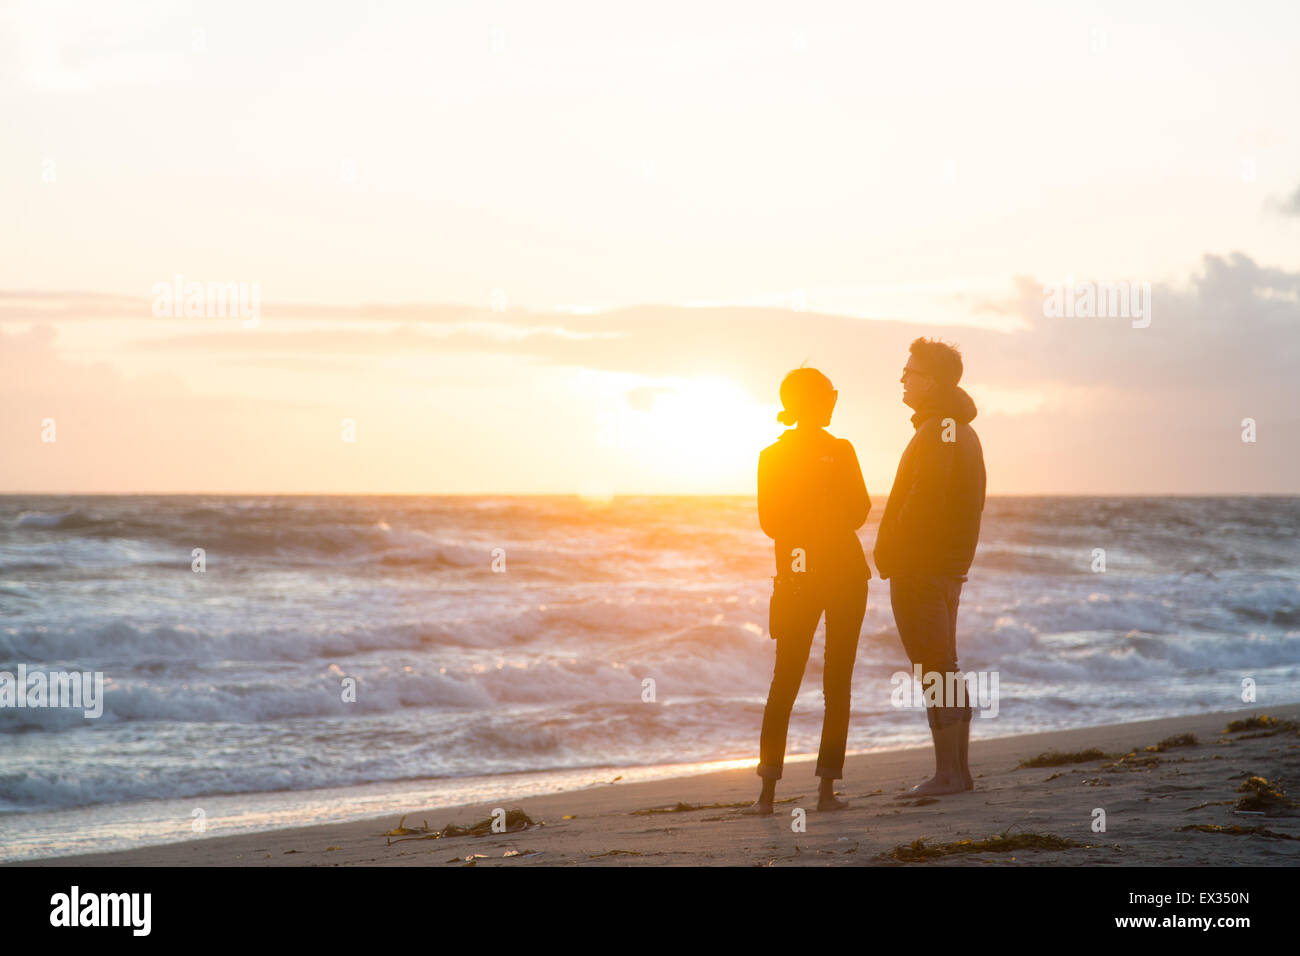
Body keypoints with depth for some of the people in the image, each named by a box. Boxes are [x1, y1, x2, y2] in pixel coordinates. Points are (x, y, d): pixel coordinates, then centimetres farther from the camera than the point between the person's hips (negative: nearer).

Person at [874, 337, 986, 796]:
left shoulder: (937, 431, -15)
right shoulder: (964, 431, 17)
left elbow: (924, 500, -23)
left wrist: (892, 552, -15)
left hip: (919, 568, -10)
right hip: (952, 566, 10)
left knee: (934, 672, -7)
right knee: (948, 671, 14)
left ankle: (947, 774, -6)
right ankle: (959, 770, 17)